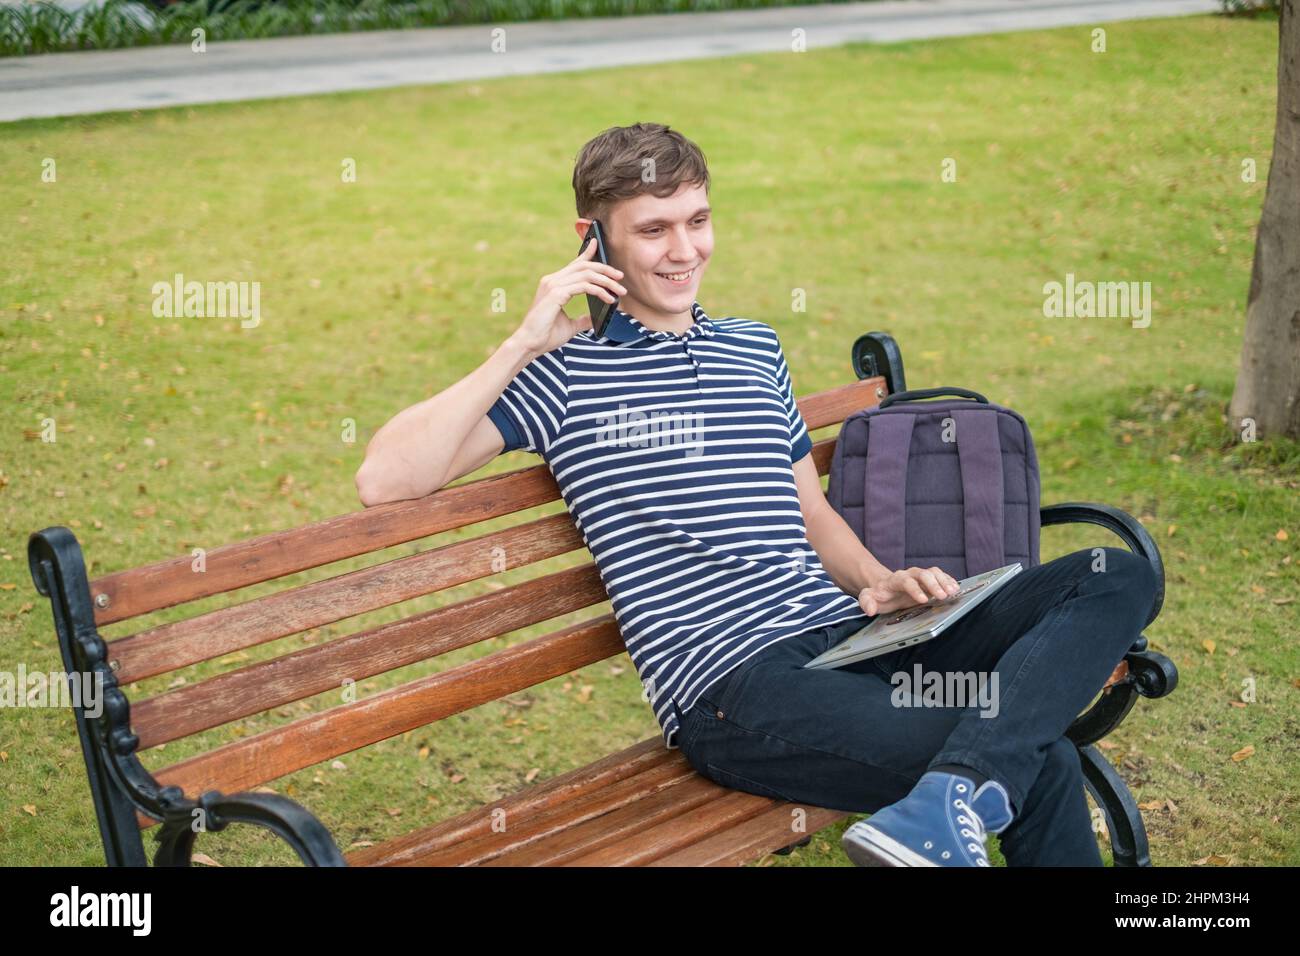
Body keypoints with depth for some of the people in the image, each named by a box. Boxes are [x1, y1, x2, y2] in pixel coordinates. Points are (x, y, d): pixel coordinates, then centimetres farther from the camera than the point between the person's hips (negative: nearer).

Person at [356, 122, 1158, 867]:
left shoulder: (756, 349, 21)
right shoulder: (563, 375, 2)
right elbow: (385, 481, -9)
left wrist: (875, 581, 6)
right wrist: (524, 343, -11)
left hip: (850, 631, 8)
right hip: (733, 685, -8)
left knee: (1120, 577, -13)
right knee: (1040, 768, -28)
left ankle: (944, 807, -28)